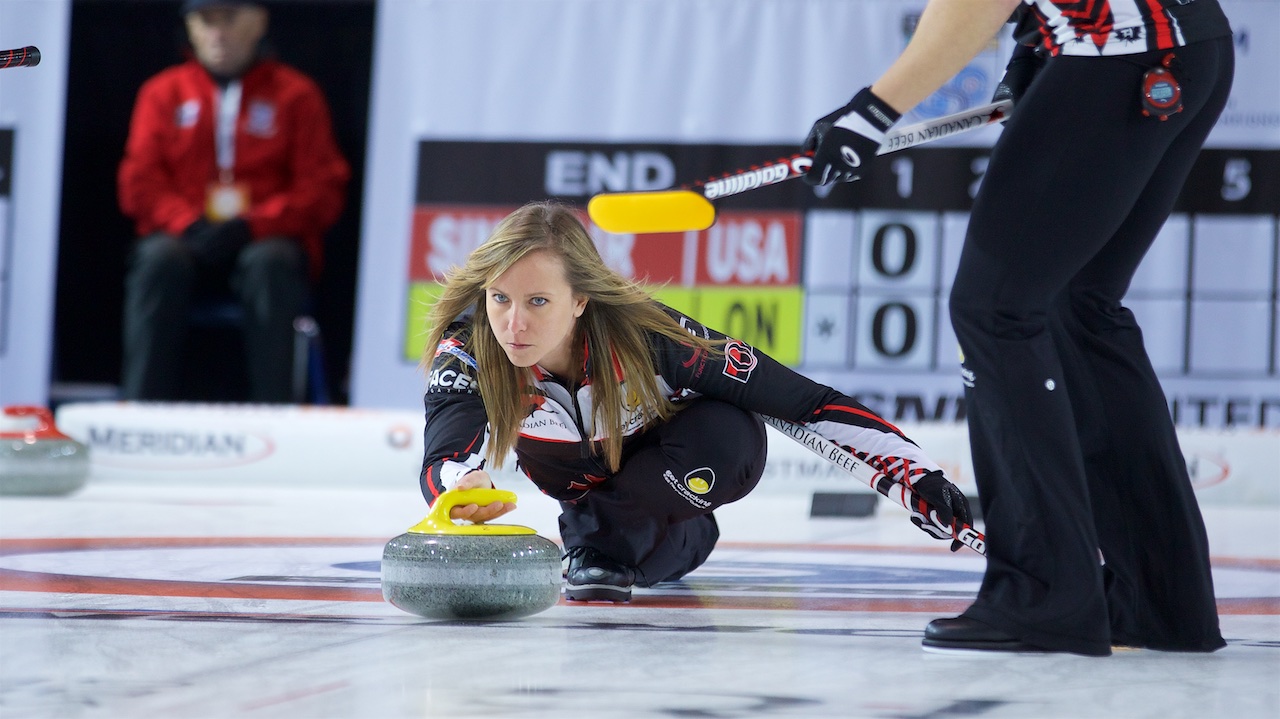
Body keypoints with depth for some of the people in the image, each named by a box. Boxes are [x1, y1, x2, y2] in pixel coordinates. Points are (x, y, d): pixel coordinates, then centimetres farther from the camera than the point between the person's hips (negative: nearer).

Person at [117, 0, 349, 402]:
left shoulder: (296, 94, 10)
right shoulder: (163, 93, 16)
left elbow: (323, 189, 1)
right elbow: (139, 183, 8)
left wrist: (250, 226, -14)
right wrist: (189, 224, -13)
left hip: (266, 241, -1)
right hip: (184, 242, 1)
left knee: (270, 263, -35)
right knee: (159, 259, -32)